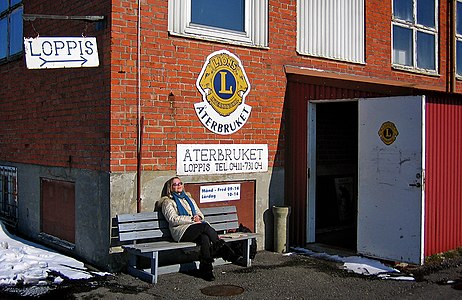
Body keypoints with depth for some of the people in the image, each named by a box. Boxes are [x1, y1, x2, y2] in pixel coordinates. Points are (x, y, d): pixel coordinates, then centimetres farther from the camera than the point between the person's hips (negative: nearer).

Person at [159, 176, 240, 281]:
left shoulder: (189, 199, 32)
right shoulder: (168, 202, 12)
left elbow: (200, 214, 24)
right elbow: (173, 219, -5)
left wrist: (198, 217, -2)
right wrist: (192, 219, -12)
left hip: (196, 227, 5)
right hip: (182, 231, -5)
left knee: (205, 237, -34)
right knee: (205, 226, -33)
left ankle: (206, 270, -38)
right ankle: (225, 251, -25)